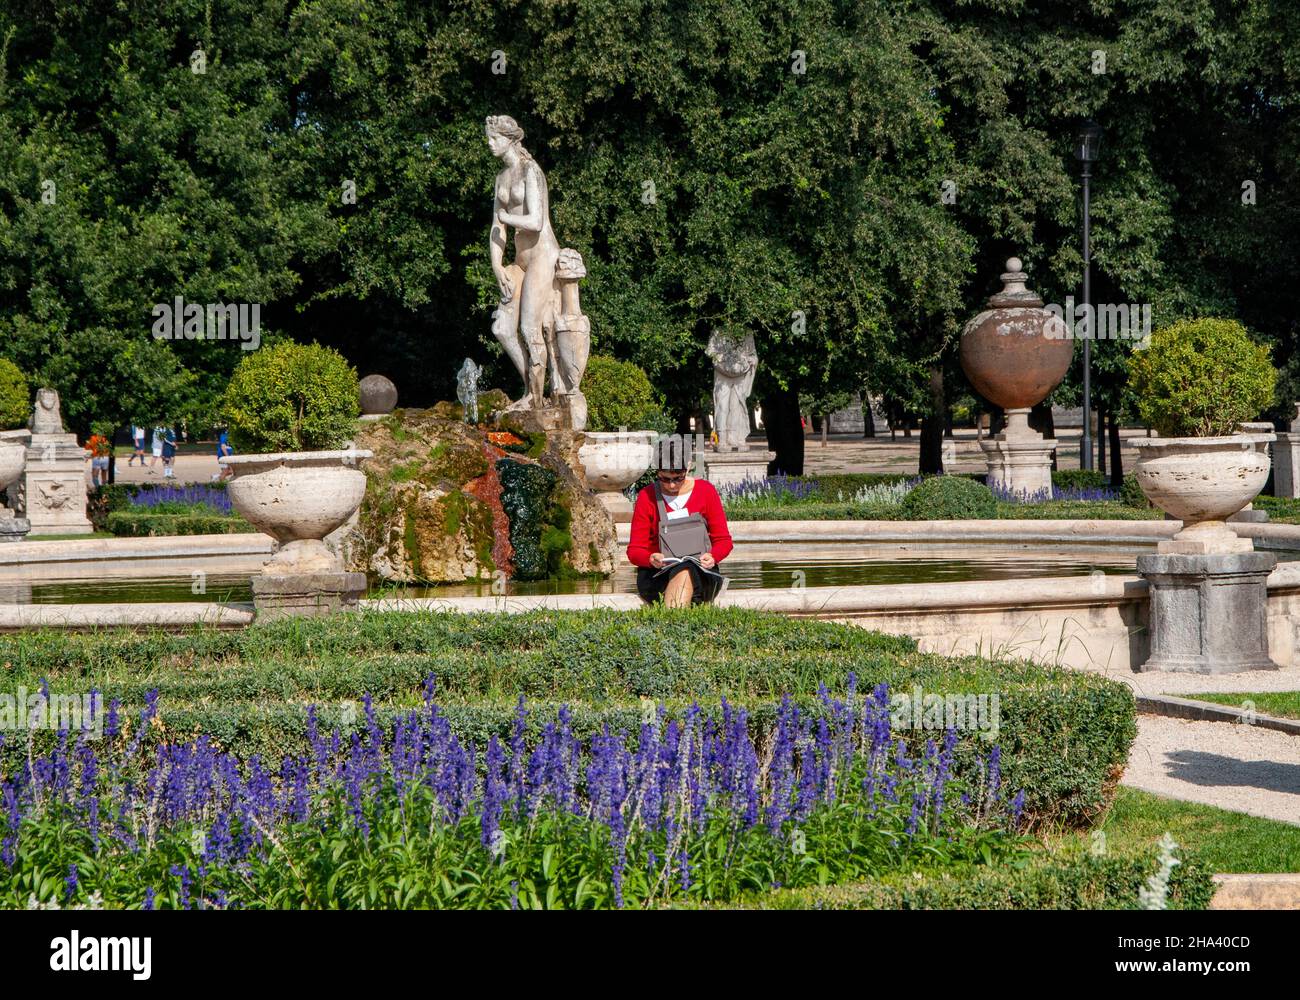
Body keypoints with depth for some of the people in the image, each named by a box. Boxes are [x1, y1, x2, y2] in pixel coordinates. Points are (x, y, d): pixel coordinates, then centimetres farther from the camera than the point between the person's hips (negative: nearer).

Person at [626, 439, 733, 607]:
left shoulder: (705, 490, 5)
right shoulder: (647, 497, 3)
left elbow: (723, 540, 8)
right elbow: (634, 550, 3)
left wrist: (713, 556, -16)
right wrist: (651, 559, -22)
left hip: (700, 570, 0)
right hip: (657, 573, 0)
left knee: (686, 570, -37)